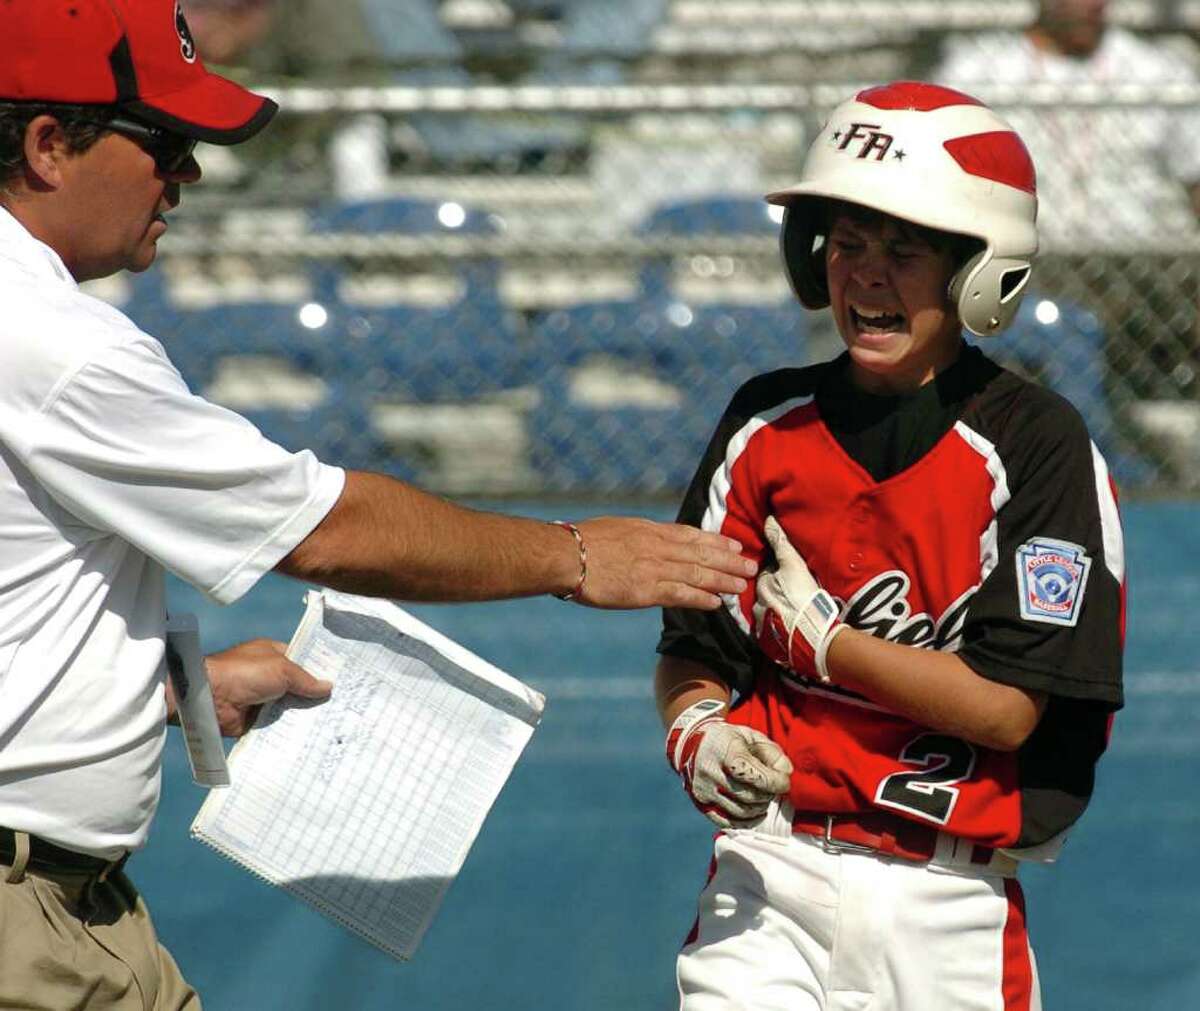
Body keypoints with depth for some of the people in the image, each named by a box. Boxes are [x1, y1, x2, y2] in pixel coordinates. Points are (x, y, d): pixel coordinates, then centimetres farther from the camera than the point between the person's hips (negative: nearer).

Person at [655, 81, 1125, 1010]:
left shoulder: (1038, 443, -6)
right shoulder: (767, 424, 7)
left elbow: (1006, 708, -12)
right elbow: (691, 652, 9)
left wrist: (821, 638, -10)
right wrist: (697, 733, -12)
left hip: (950, 906, -2)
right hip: (771, 876, 2)